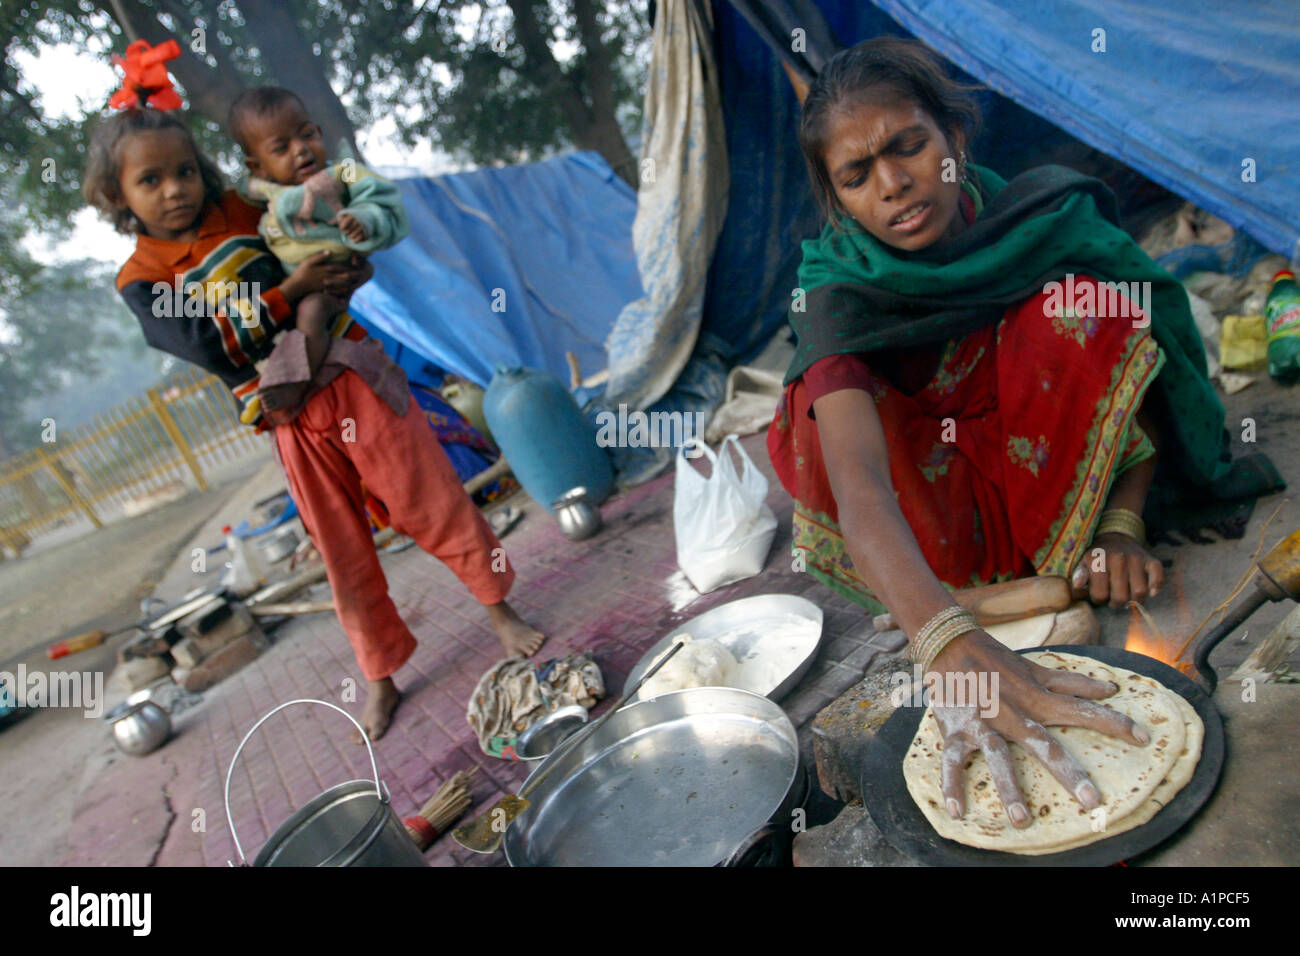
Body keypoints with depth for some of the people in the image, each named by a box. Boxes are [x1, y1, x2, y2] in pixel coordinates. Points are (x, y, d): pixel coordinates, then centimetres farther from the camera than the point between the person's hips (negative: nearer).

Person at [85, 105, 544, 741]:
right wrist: (290, 291, -19)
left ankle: (500, 607, 23)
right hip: (295, 422, 0)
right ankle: (381, 677, 27)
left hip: (354, 382, 0)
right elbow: (209, 345, -15)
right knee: (343, 554, 8)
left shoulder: (246, 213, 4)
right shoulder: (142, 280, 1)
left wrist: (351, 269, -8)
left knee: (432, 505, 2)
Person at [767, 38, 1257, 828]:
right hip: (931, 508, -1)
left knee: (1080, 307, -24)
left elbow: (1128, 367, -6)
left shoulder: (1044, 223, -14)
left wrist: (1122, 525, -22)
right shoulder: (840, 293, -24)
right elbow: (860, 487, -41)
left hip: (1037, 473, 2)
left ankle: (1064, 555, -16)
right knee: (823, 421, -30)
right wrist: (951, 645, -58)